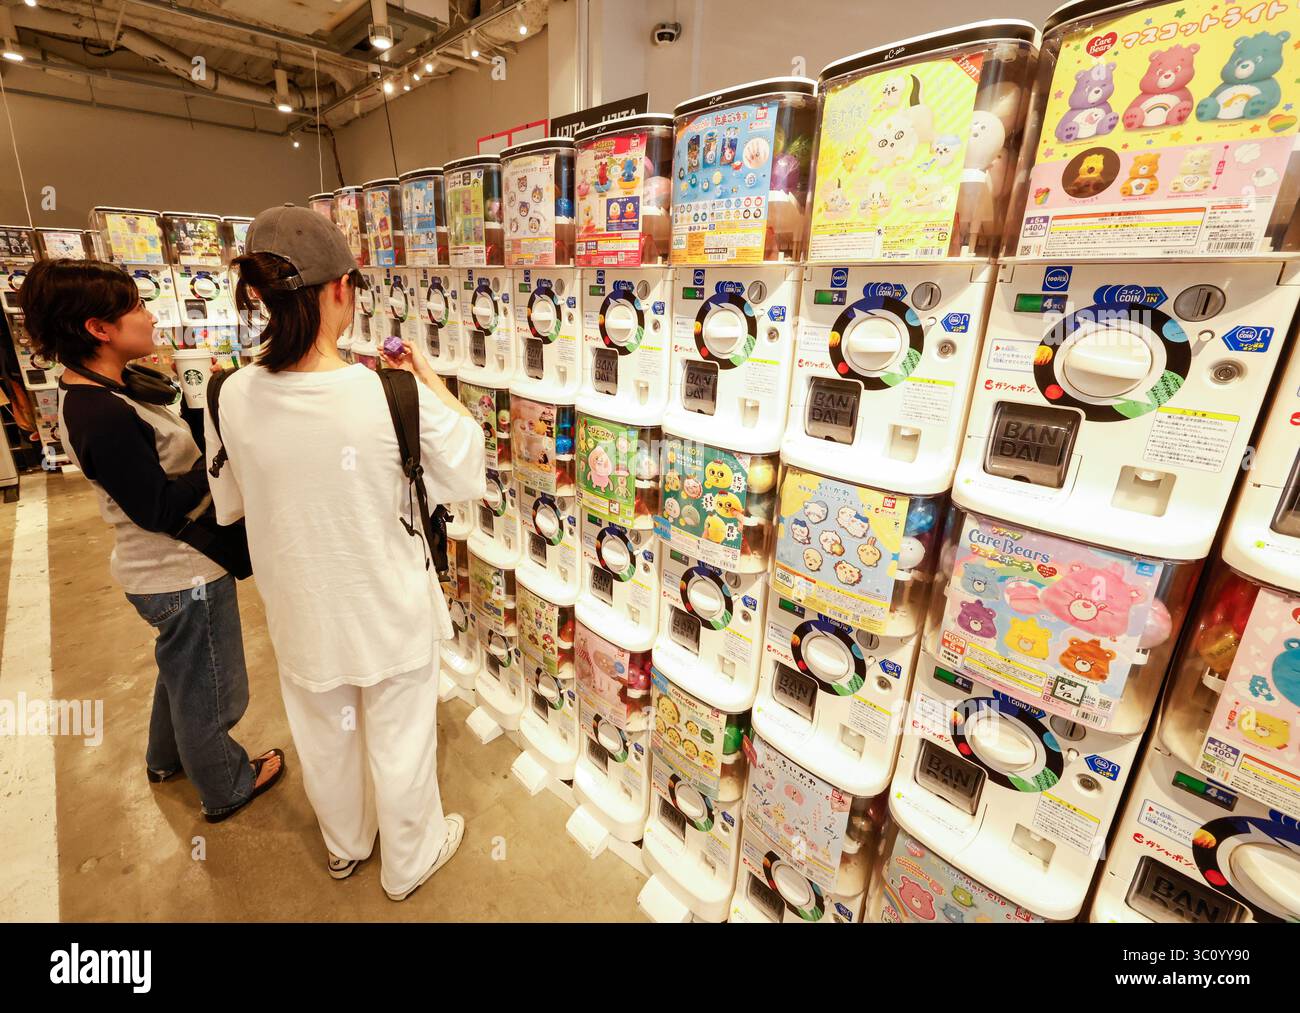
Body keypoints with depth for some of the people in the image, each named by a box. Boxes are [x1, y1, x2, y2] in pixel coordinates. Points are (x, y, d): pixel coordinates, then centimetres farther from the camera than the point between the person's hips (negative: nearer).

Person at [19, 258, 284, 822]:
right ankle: (226, 787, 38)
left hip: (166, 567, 10)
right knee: (208, 690, 14)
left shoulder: (102, 389, 0)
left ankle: (167, 757, 56)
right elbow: (163, 510, -27)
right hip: (183, 575, -10)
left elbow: (174, 435, 4)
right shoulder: (104, 417, -29)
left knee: (181, 666, 32)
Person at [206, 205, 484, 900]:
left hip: (302, 613, 4)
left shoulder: (233, 396, -14)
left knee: (325, 738, 28)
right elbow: (466, 478, -11)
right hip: (389, 609, -3)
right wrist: (430, 382, -6)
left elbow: (229, 508, 2)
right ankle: (409, 861, 47)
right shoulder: (395, 395, -27)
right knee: (399, 743, 21)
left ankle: (344, 846, 57)